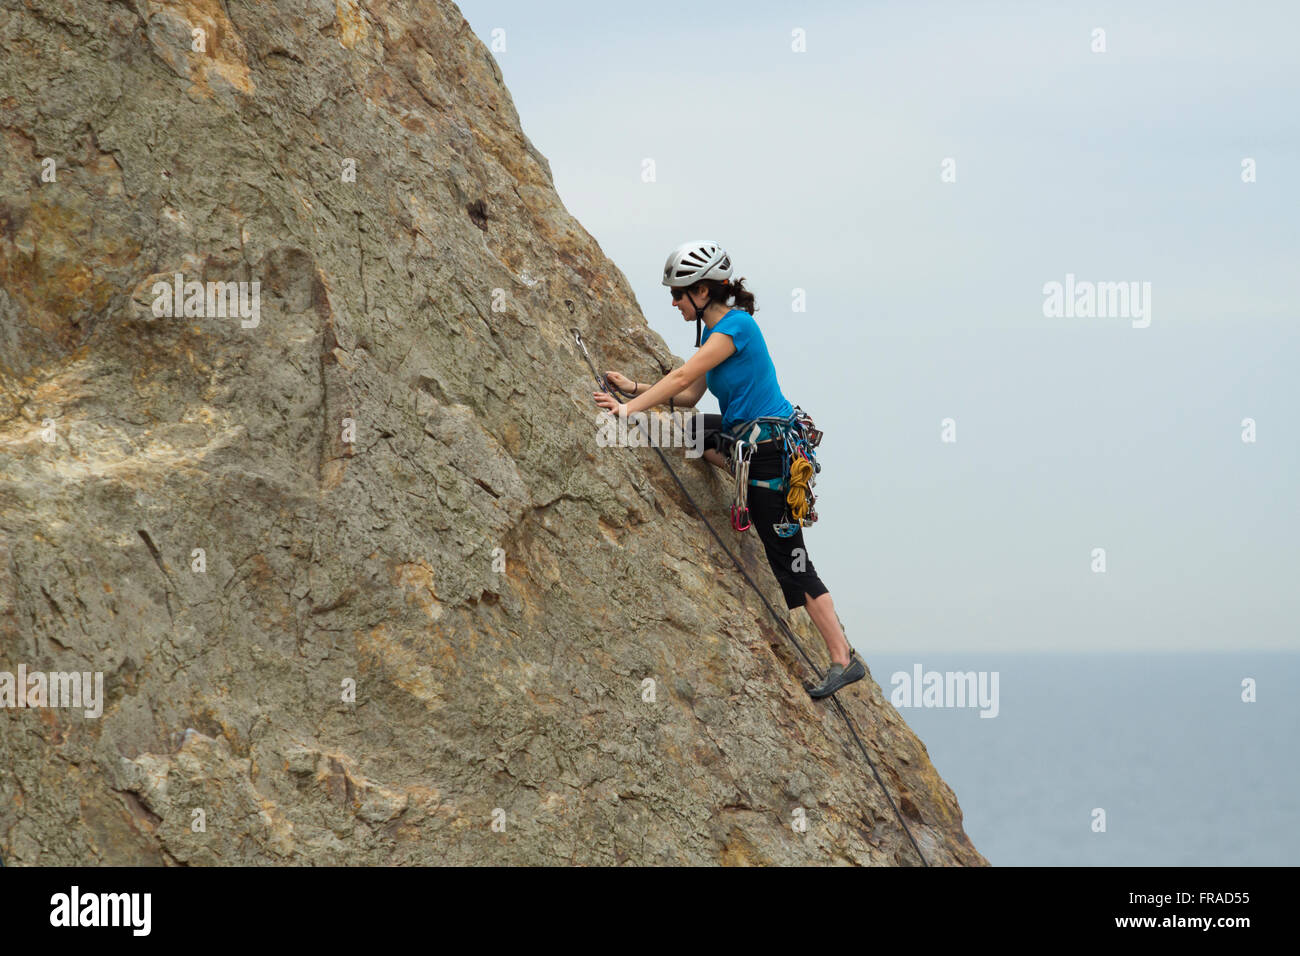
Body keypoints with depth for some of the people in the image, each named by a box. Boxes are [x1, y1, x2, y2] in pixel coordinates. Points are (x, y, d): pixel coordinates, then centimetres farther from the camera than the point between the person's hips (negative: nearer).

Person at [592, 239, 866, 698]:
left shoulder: (735, 325, -17)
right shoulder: (716, 329, 12)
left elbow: (683, 376, -22)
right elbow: (689, 395, 16)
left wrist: (629, 408, -22)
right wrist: (637, 389, 8)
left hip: (772, 450, -9)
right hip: (749, 441, 9)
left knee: (790, 561, -7)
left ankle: (844, 659, -5)